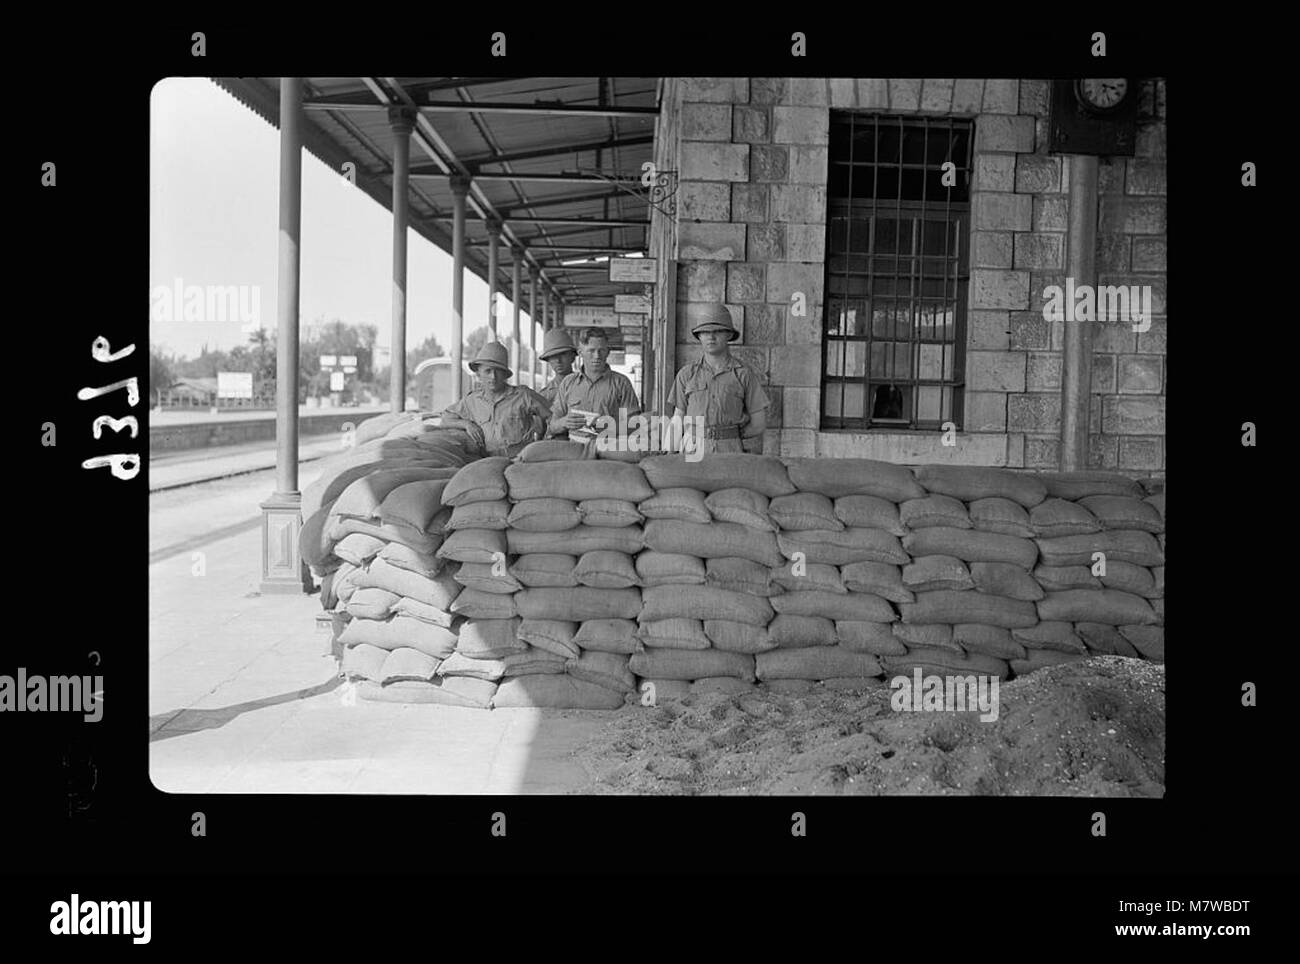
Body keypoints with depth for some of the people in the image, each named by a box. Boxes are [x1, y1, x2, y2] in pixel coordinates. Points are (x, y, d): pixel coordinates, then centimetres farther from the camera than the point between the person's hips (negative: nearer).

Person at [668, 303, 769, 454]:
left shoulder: (744, 374, 2)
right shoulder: (687, 374, 8)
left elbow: (759, 420, 5)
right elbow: (678, 418, 10)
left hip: (732, 453, -1)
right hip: (695, 452, 2)